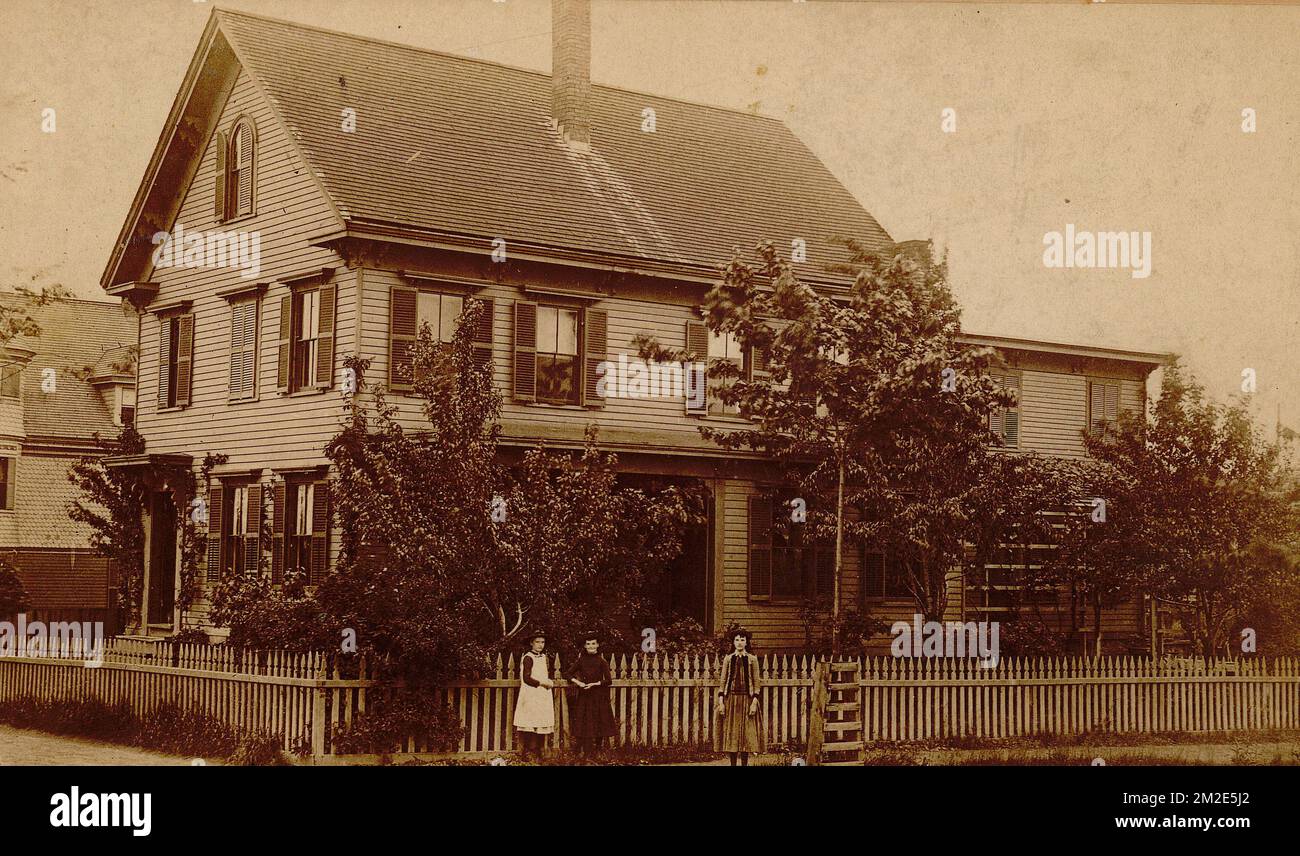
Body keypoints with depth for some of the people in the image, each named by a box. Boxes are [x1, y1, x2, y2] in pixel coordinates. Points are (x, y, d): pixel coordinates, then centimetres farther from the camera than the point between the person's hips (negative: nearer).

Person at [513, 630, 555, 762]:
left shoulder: (543, 657, 16)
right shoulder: (528, 657, -8)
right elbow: (526, 678, -16)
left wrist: (550, 682, 5)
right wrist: (542, 683, -13)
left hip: (543, 696, 8)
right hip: (531, 696, -8)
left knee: (541, 726, 5)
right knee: (530, 727, -9)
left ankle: (537, 754, 11)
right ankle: (527, 754, -6)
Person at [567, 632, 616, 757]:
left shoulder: (601, 661, -3)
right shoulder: (581, 660, 4)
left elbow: (608, 680, -6)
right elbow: (570, 675, 9)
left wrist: (594, 684, -14)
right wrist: (578, 682, -9)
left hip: (598, 696, -2)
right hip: (583, 696, 2)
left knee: (598, 723, 2)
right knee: (583, 723, -1)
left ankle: (599, 750, 12)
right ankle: (583, 751, 2)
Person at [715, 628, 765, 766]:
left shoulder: (752, 659, 3)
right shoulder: (728, 659, 6)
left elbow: (756, 683, 1)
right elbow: (723, 682, 5)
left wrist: (754, 702, -8)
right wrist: (721, 701, -3)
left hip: (747, 699, -1)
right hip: (731, 699, 1)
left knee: (746, 733, -2)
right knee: (731, 733, 1)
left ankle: (744, 763, 3)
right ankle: (732, 763, 7)